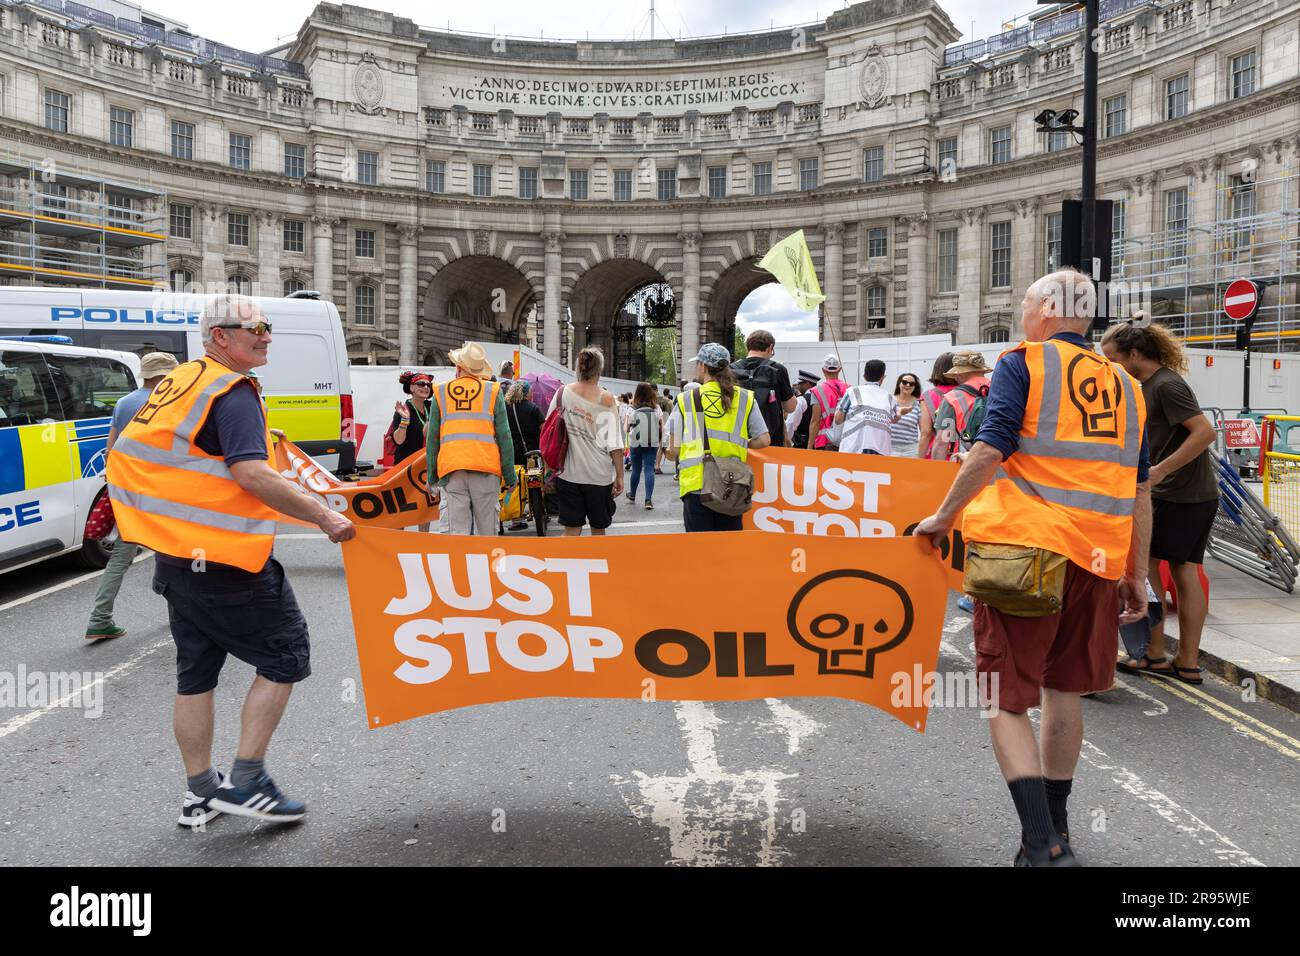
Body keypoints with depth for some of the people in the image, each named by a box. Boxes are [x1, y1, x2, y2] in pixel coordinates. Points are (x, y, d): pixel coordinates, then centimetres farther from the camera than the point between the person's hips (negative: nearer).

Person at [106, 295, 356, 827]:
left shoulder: (179, 383, 14)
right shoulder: (232, 393, -15)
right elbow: (252, 473, -27)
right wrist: (325, 517, -24)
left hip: (176, 554, 9)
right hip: (225, 560, -9)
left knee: (195, 670, 15)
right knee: (286, 656, 3)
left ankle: (200, 793, 24)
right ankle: (245, 781, 4)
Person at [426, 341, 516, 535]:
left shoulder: (440, 392, 10)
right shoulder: (493, 391, 4)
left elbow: (432, 438, 9)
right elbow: (504, 436, 1)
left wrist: (432, 476, 15)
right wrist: (510, 475, 6)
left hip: (451, 469, 1)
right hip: (486, 468, -1)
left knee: (458, 530, 2)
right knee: (486, 532, 6)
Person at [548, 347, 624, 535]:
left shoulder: (563, 393, 0)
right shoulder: (606, 399, -9)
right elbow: (614, 445, -11)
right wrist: (620, 476, -4)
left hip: (568, 473, 2)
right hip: (599, 476, -2)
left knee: (571, 530, 6)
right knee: (598, 529, 14)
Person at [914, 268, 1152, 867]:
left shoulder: (1024, 364, -1)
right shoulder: (1124, 384, 15)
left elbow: (990, 450, -14)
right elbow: (1139, 491, 14)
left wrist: (944, 517, -4)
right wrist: (1137, 574, 18)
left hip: (1024, 547, -6)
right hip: (1095, 556, 6)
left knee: (1008, 701, 0)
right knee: (1063, 690, 19)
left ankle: (1043, 845, -9)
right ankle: (1055, 828, 32)